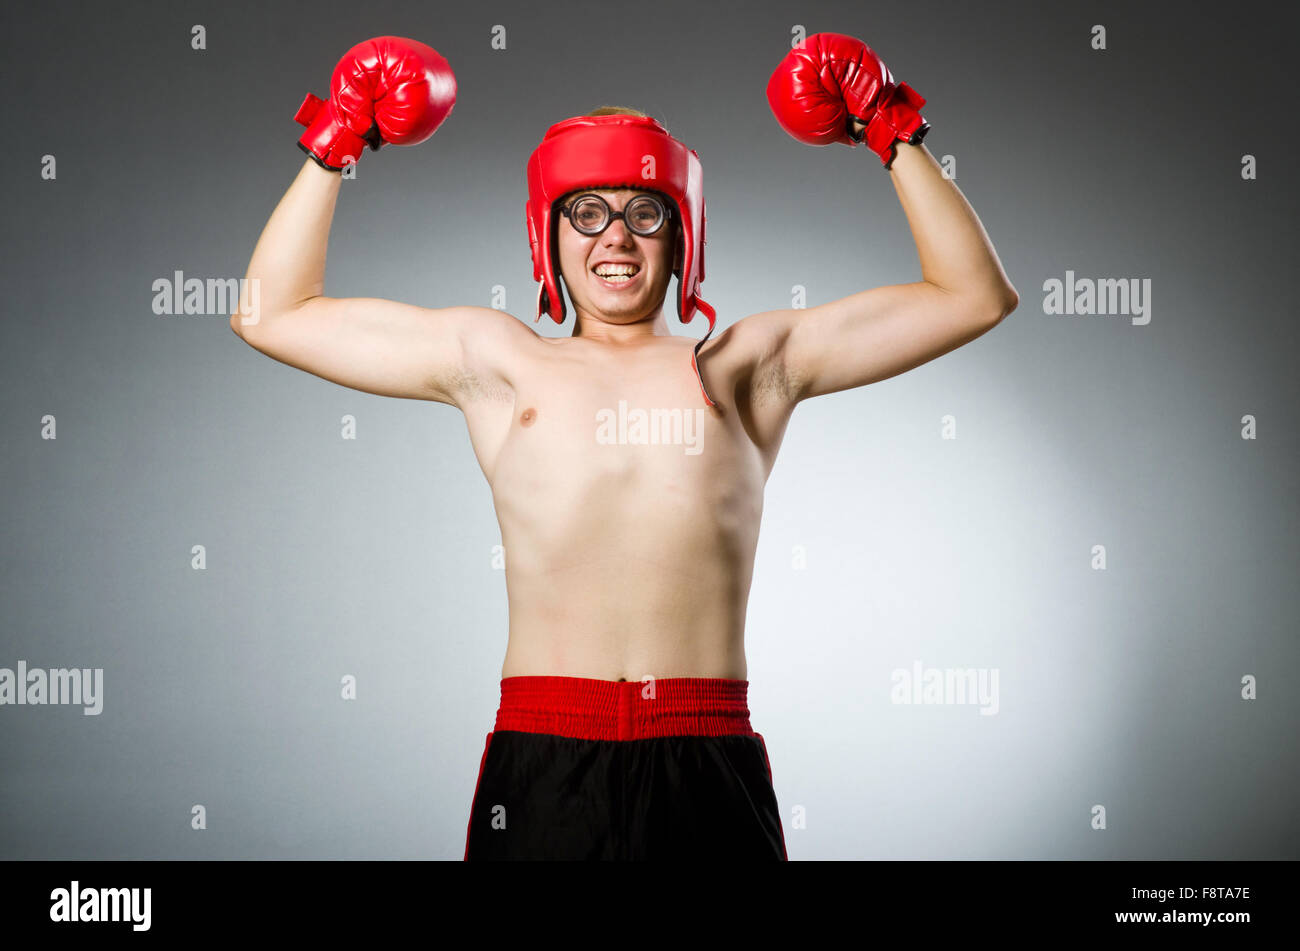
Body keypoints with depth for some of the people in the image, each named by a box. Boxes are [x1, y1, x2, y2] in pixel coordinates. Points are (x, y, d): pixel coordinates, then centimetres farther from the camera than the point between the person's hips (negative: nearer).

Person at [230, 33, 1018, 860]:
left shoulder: (748, 364, 14)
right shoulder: (497, 363, 14)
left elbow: (976, 296, 17)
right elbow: (274, 314, 19)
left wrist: (899, 137, 13)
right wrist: (334, 146, 17)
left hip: (710, 770, 0)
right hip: (542, 765, 0)